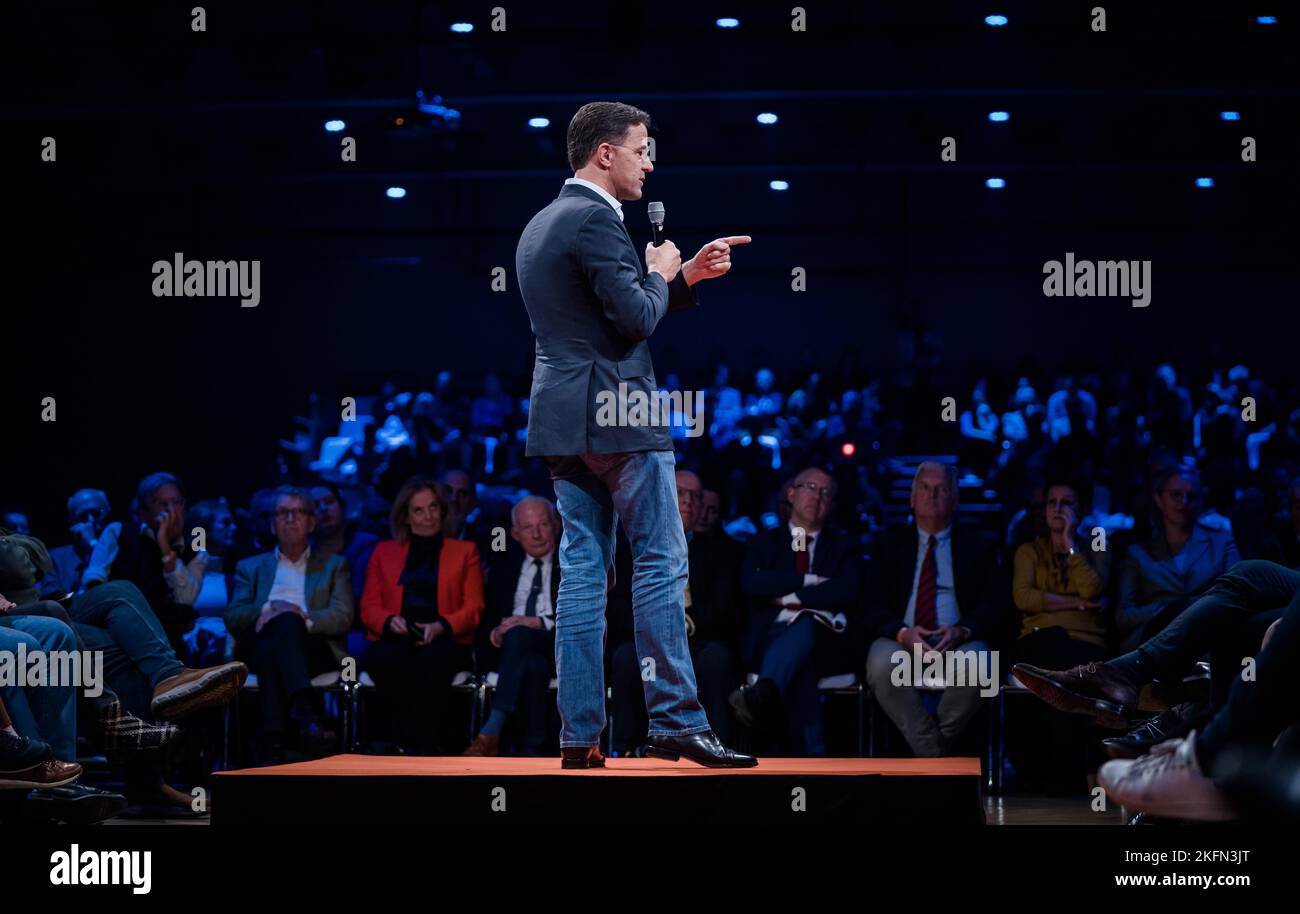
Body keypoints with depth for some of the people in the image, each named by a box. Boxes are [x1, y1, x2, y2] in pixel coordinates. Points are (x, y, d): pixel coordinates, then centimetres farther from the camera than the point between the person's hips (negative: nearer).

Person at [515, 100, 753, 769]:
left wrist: (689, 274, 18)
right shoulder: (595, 220, -13)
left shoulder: (540, 225, 17)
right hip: (618, 414, -9)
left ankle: (579, 733, 5)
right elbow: (638, 318, -19)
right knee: (661, 563, -4)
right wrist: (661, 273, 0)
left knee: (582, 569, 7)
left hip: (563, 419, 9)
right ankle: (675, 722, -4)